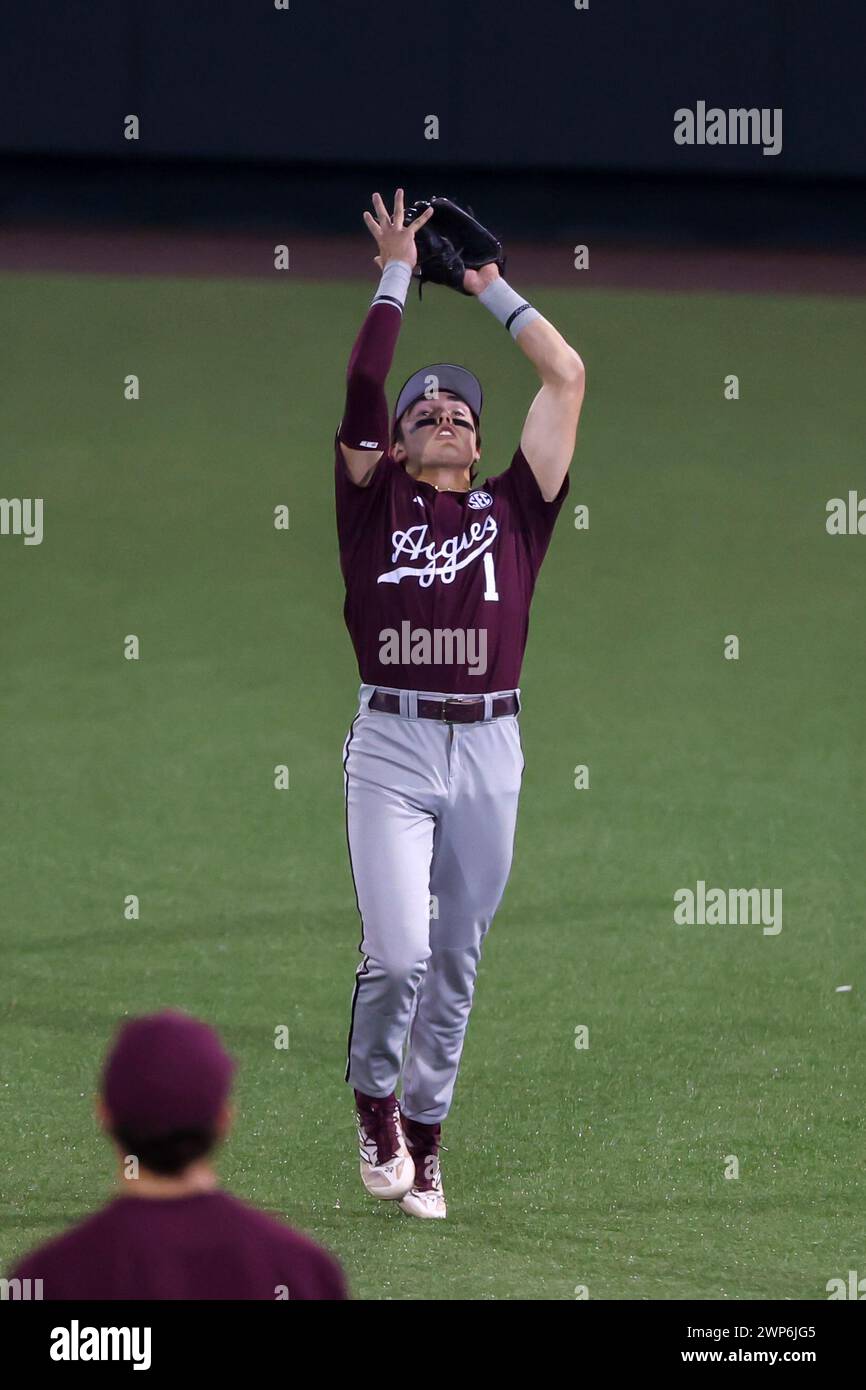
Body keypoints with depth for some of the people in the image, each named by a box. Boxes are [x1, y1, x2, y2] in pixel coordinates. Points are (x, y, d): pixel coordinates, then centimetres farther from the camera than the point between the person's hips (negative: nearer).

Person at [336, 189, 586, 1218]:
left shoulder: (512, 509, 12)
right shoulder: (375, 503, 7)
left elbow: (565, 376, 10)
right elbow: (363, 385, -2)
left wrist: (492, 290, 18)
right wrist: (396, 276, 5)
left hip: (489, 753, 3)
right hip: (390, 750, -2)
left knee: (456, 966, 8)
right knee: (398, 953, -13)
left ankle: (423, 1136, 20)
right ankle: (373, 1100, 12)